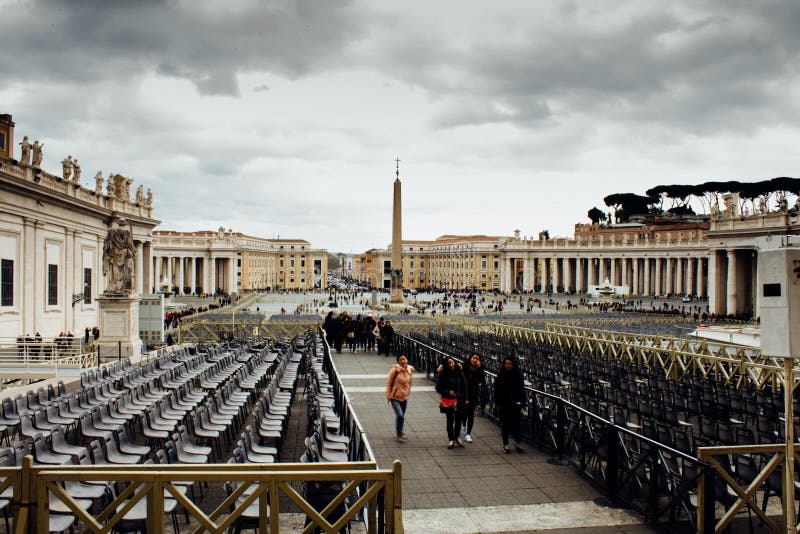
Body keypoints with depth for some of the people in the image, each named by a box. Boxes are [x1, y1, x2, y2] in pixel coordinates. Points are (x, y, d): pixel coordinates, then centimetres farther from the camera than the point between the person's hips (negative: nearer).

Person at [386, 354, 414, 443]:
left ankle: (399, 433, 34)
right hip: (395, 397, -5)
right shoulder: (395, 369, -15)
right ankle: (398, 435, 0)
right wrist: (388, 395, -9)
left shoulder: (410, 370, 0)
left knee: (401, 416, 15)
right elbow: (389, 382, -9)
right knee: (400, 415, -16)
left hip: (404, 398, 5)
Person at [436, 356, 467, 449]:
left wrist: (465, 399, 3)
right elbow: (438, 388, -3)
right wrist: (448, 392, -16)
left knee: (458, 420, 6)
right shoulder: (443, 375, -8)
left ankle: (457, 436, 29)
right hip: (448, 401, -2)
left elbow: (464, 386, 5)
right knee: (450, 420, 5)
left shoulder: (459, 373, -1)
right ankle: (451, 439, 18)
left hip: (459, 401, 2)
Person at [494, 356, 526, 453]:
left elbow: (522, 390, 1)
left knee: (516, 423, 2)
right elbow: (496, 390, 0)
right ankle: (505, 444, 17)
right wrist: (497, 403, -6)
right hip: (503, 405, 0)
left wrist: (522, 403, -5)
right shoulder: (500, 376, 1)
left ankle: (517, 442, 19)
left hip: (515, 404, 0)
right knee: (505, 424, 8)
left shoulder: (518, 375, 1)